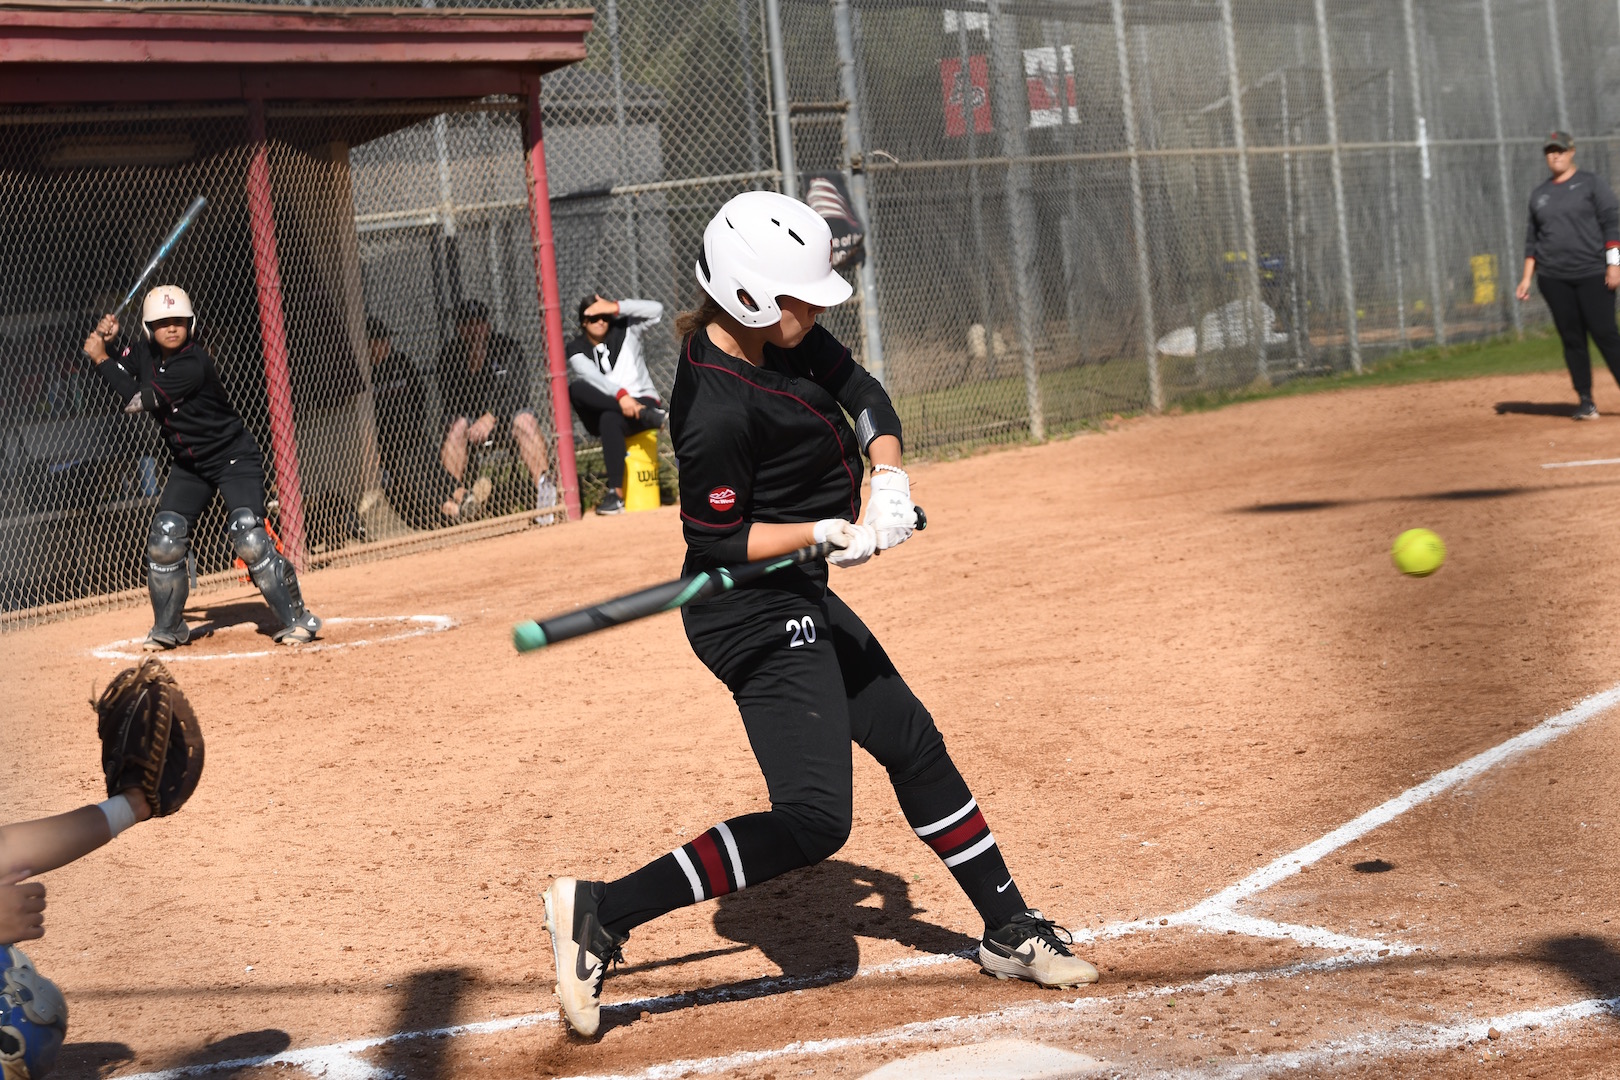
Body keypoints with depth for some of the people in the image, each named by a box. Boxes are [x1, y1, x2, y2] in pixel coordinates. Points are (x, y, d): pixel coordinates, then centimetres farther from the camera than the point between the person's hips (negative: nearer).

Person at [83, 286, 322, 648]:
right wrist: (105, 339, -9)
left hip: (234, 458, -7)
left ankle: (297, 619, -9)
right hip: (188, 463, 7)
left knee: (250, 540, -19)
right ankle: (168, 629, 15)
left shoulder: (194, 364, -28)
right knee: (163, 540, -1)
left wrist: (102, 358, -21)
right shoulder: (145, 353, -5)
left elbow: (137, 401, -28)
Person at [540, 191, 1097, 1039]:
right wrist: (831, 533, -27)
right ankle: (600, 913, -14)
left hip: (799, 599, 10)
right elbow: (718, 540, -20)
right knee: (814, 818, -16)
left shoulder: (782, 331, -1)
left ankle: (1009, 930, 32)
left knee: (913, 744, 18)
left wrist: (889, 474, -12)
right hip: (754, 613, -10)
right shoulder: (718, 407, -27)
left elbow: (861, 394, 6)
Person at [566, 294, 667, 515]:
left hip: (644, 400, -2)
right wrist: (621, 394, -36)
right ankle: (645, 415, -38)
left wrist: (615, 307, -15)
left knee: (610, 419, -37)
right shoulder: (577, 349, 2)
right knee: (575, 389, -29)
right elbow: (592, 376, -18)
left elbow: (656, 310, -9)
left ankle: (616, 494, -41)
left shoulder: (625, 330, 6)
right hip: (602, 408, 2)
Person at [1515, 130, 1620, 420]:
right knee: (1572, 339, 2)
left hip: (1593, 274, -4)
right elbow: (1532, 239, 18)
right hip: (1553, 278, 4)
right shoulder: (1539, 194, 15)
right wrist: (1527, 278, 10)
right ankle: (1585, 401, 7)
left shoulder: (1591, 183, 2)